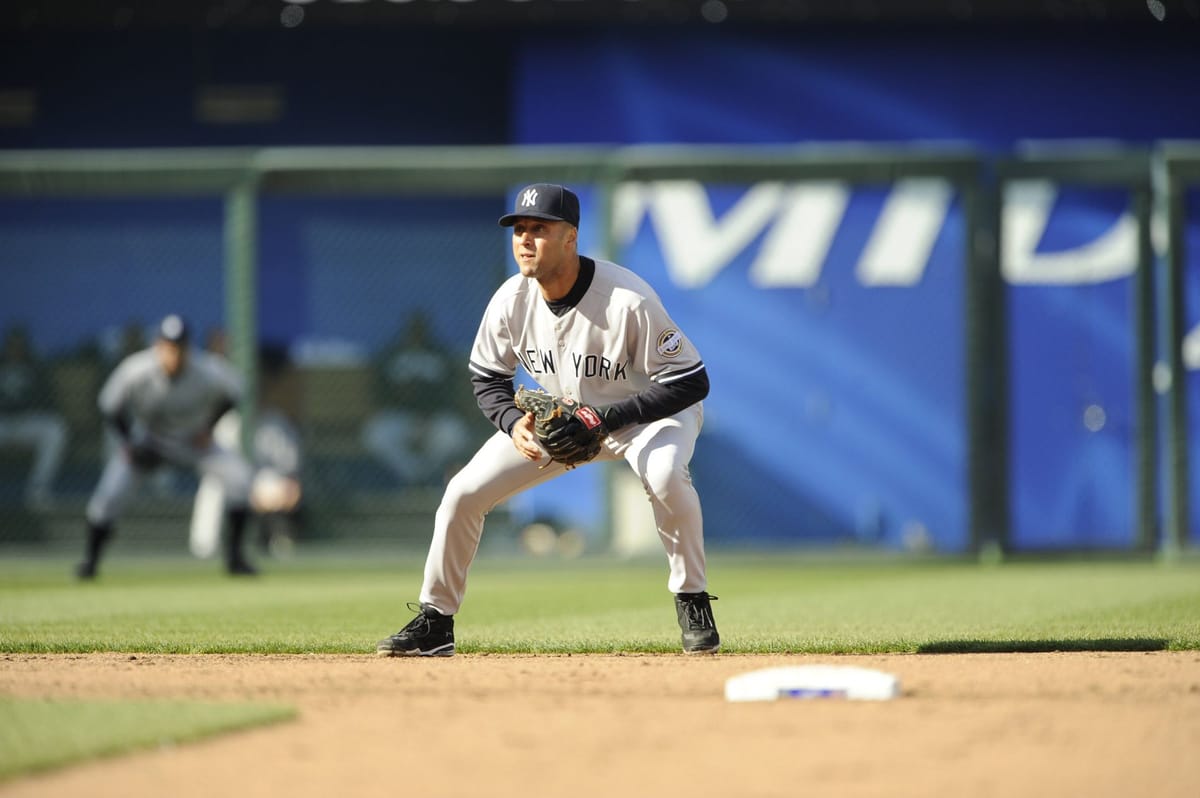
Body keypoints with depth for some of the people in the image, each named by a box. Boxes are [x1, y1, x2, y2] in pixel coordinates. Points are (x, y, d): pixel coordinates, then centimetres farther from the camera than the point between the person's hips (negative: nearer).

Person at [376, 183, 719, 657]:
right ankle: (433, 623, 11)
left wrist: (604, 419, -35)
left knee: (663, 475, -39)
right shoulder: (511, 300, -17)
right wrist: (514, 423, -22)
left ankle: (692, 602, -19)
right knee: (464, 492, -5)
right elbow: (487, 378, 0)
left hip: (650, 412, -5)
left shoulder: (627, 301, -33)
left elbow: (690, 383, -28)